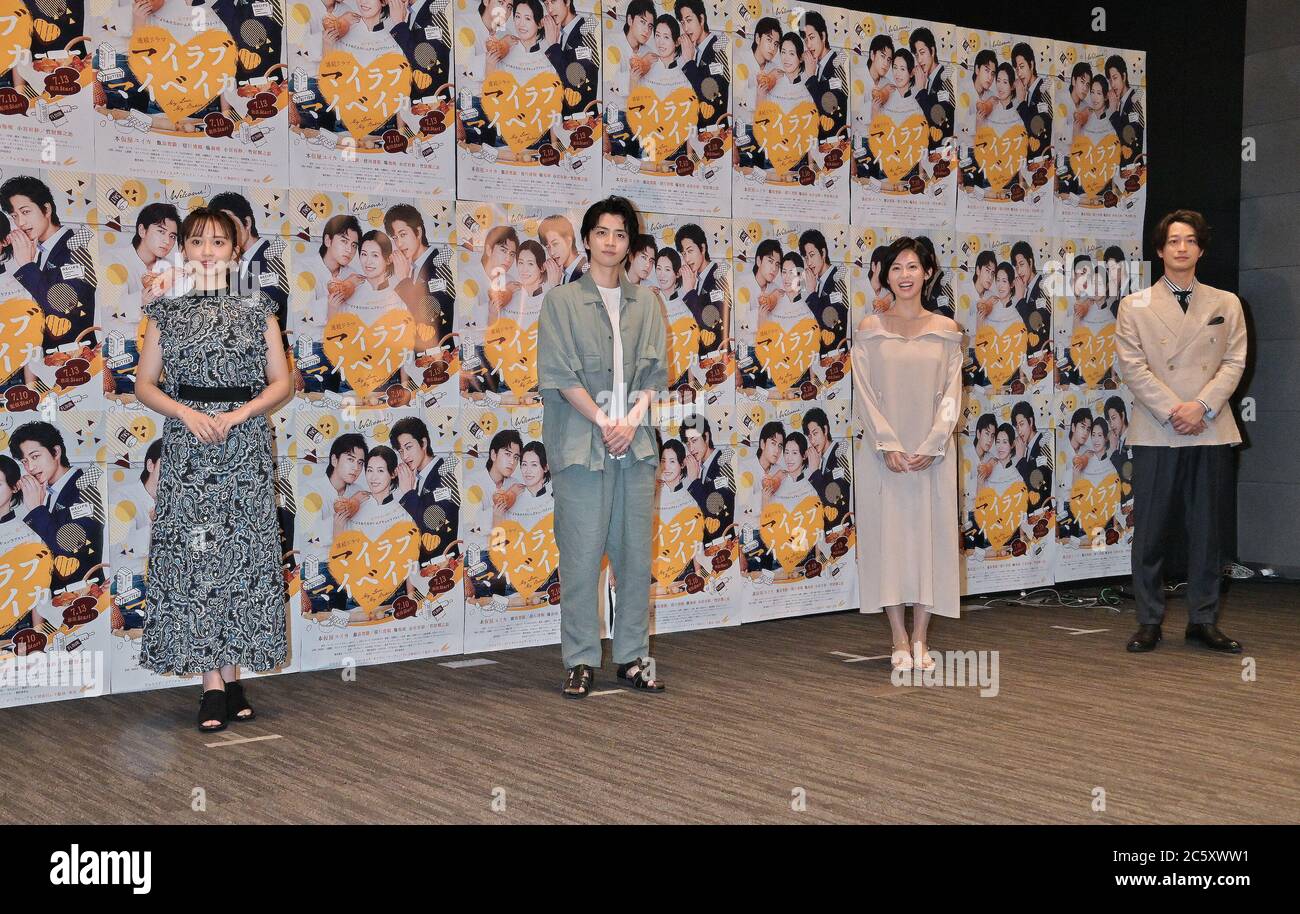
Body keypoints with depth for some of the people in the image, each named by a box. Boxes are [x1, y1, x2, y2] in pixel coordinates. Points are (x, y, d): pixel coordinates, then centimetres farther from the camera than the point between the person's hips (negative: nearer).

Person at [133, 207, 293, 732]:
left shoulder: (256, 308, 7)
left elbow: (282, 382, 5)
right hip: (187, 444, 0)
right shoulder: (167, 311, 7)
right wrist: (187, 413, -10)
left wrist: (238, 414, -10)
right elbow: (144, 384, 7)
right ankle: (217, 683, -2)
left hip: (246, 442, 0)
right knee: (194, 551, -6)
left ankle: (227, 676, 9)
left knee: (243, 552, 0)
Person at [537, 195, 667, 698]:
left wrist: (632, 419, -7)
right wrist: (603, 421, -10)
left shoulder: (645, 302, 13)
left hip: (635, 441, 3)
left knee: (636, 552, 5)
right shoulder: (562, 300, 3)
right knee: (582, 553, -2)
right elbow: (559, 373, -4)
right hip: (582, 442, -3)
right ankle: (581, 661, 5)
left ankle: (633, 656, 14)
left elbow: (654, 370, 8)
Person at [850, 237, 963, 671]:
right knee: (888, 536, 0)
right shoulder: (869, 330, 3)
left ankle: (920, 639, 9)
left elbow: (951, 393, 1)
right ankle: (899, 640, 7)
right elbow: (864, 394, -2)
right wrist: (888, 444, -12)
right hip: (883, 452, -1)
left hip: (933, 452, 1)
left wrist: (930, 447, -10)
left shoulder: (945, 330, 6)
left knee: (930, 536, 2)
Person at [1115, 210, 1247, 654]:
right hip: (1155, 434, -2)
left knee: (1206, 530, 5)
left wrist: (1201, 406, -11)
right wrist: (1171, 411, -13)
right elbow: (1133, 366, -2)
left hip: (1210, 433, 2)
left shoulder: (1226, 304, 13)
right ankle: (1149, 622, 8)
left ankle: (1203, 621, 13)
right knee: (1149, 531, -1)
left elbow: (1234, 362, 4)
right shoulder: (1135, 305, 8)